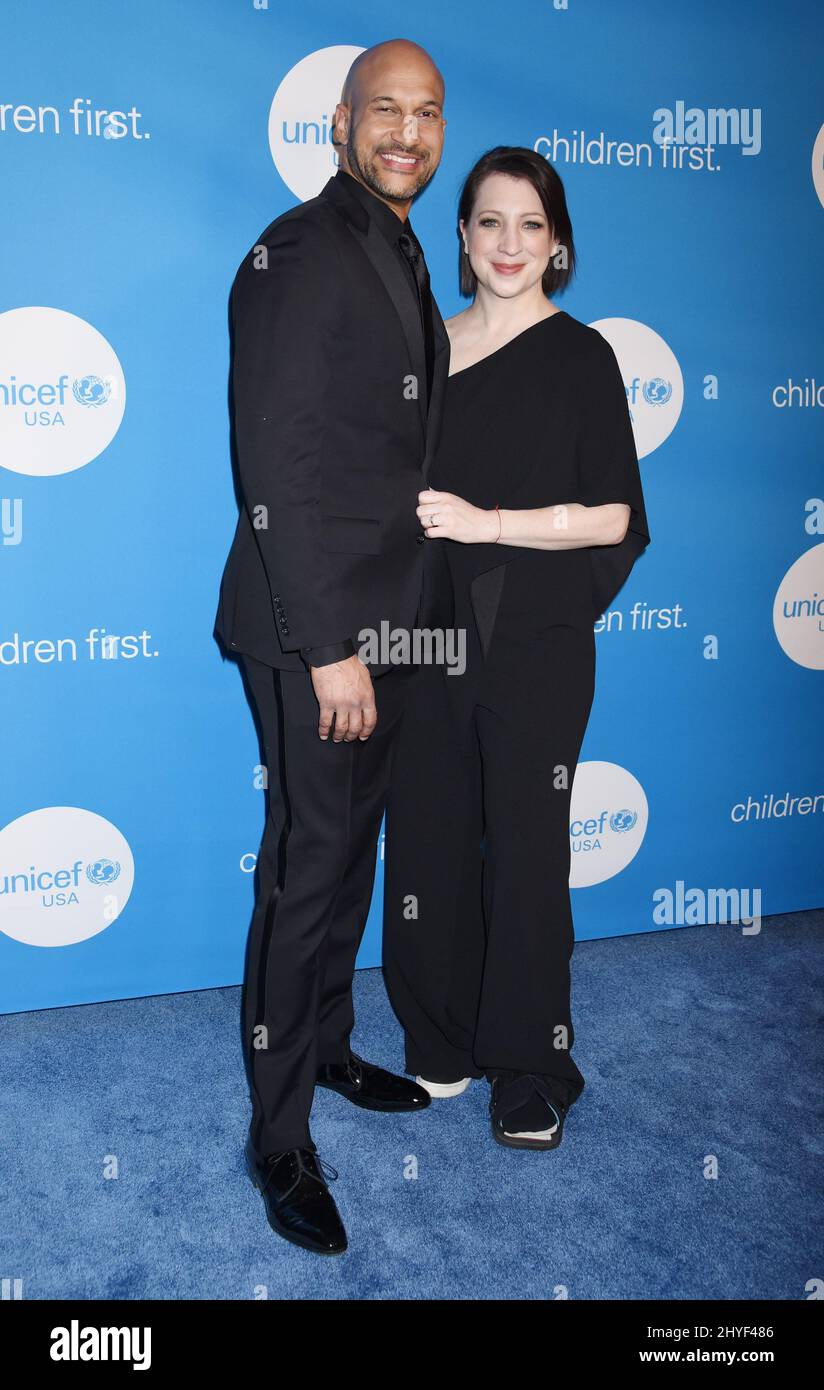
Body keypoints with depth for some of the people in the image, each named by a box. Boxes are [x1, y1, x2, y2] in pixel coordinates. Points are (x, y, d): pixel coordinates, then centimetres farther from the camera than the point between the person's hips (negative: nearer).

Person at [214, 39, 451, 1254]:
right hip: (315, 630, -9)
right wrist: (329, 647, -21)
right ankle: (280, 1141, 15)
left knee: (350, 853, 19)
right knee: (310, 869, -1)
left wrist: (386, 630, 15)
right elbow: (279, 467, -19)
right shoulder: (302, 252, -12)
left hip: (382, 623, 9)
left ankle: (327, 1049, 38)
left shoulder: (402, 260, 16)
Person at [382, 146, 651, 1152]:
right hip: (429, 628, 4)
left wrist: (483, 522, -15)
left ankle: (532, 1074, 18)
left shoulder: (580, 357, 1)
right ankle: (441, 1044, 26)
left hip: (534, 641, -3)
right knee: (428, 837, 7)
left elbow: (608, 516, -6)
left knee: (526, 850, 1)